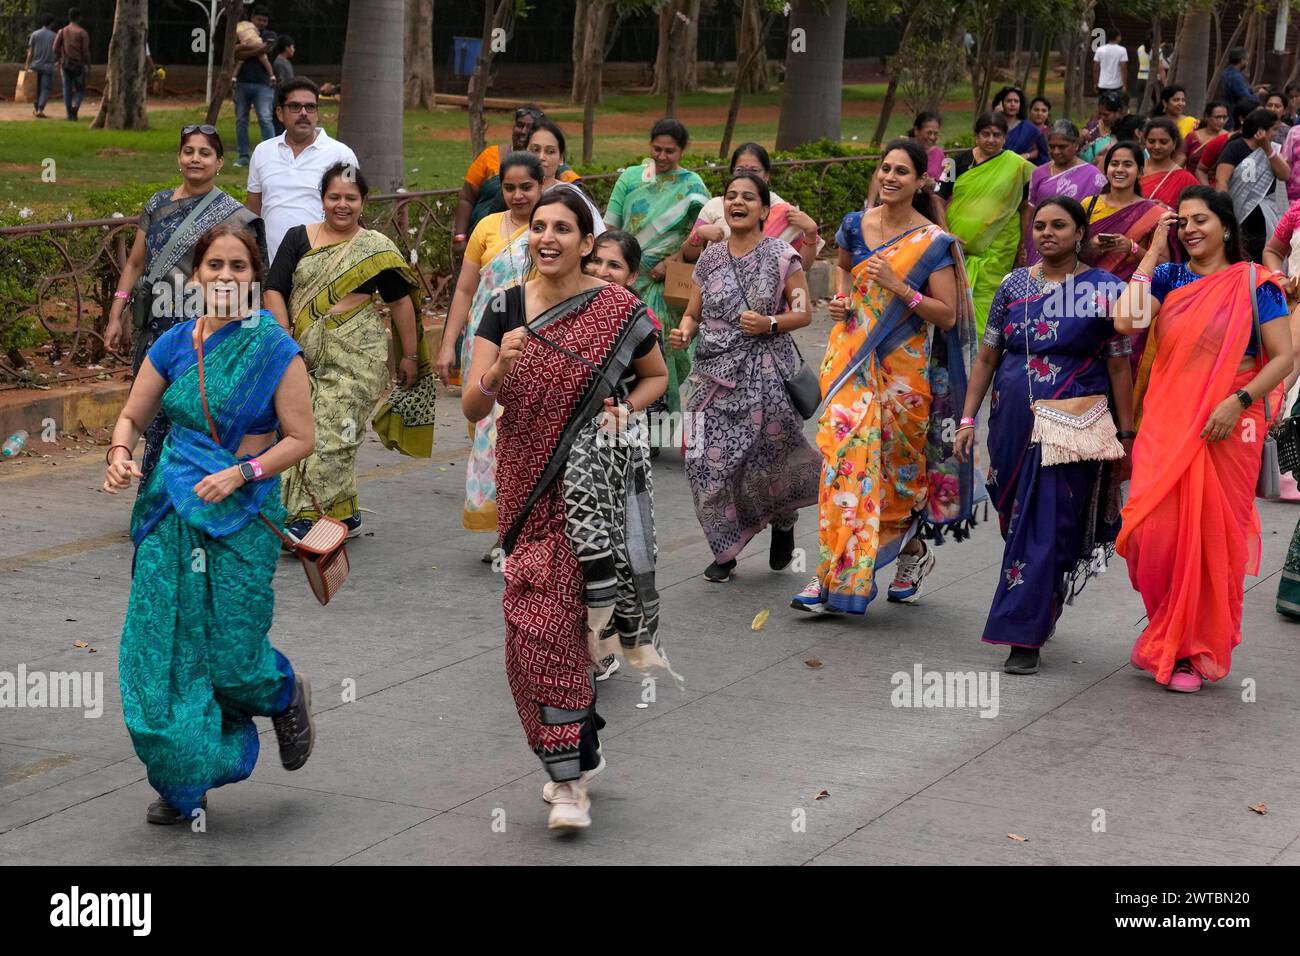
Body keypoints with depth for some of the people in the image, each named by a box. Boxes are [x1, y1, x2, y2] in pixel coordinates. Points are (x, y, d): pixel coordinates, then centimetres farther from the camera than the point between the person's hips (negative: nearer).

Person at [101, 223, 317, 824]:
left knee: (231, 654, -2)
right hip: (172, 513, 4)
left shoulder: (275, 350, -5)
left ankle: (286, 694, 34)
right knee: (162, 648, 1)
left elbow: (299, 439, -5)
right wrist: (120, 453, -6)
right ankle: (184, 785, 15)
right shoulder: (174, 345, 6)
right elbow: (132, 416, 14)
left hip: (241, 516, -4)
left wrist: (240, 472, -17)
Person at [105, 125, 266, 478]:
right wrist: (116, 316, 11)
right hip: (155, 329, 5)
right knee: (152, 421, 6)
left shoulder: (232, 215, -1)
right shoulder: (158, 204, 13)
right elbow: (135, 264, 17)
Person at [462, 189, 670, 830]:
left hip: (591, 484, -3)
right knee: (545, 623, 7)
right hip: (528, 488, 3)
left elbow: (656, 376, 14)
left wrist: (623, 409, -6)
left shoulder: (619, 311, -4)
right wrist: (499, 370, -23)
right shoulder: (505, 311, 1)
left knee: (553, 623, -11)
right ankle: (576, 753, 23)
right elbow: (472, 408, -3)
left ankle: (568, 776, 1)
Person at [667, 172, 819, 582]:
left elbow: (803, 312, 0)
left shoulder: (782, 256, -1)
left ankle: (783, 523, 28)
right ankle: (725, 550, 10)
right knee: (711, 462, -6)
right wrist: (683, 333, -9)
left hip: (767, 375, -3)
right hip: (715, 375, 3)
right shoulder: (710, 258, 10)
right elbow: (693, 313, 12)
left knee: (769, 457, -5)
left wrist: (770, 324, -17)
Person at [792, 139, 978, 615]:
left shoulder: (933, 243, -7)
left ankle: (912, 549, 32)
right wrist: (841, 303, 4)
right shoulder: (857, 224, 6)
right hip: (852, 357, 3)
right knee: (844, 455, -6)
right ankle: (831, 576, -5)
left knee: (896, 464, 5)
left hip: (902, 366, -3)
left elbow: (947, 315, -9)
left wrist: (899, 288, -21)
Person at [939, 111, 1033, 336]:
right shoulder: (962, 160, 4)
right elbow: (941, 198, 3)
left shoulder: (1017, 166, 1)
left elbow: (1025, 207, 7)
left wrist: (1023, 247, 5)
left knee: (986, 299, -4)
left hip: (996, 248, -2)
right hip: (959, 243, 2)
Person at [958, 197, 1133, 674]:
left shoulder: (1104, 290, -1)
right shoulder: (1014, 285, 9)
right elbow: (987, 357, 12)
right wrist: (968, 419, 7)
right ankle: (1039, 613, 29)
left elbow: (1119, 367, -1)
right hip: (1014, 421, 4)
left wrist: (1126, 435, -3)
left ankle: (1024, 635, -5)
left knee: (1049, 526, -7)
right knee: (1017, 521, 11)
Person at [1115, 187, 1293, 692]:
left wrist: (1239, 401, -17)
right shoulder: (1168, 277, 8)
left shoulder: (1254, 282, 0)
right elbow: (1127, 321, -10)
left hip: (1226, 429, -2)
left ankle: (1197, 651, 16)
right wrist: (1154, 252, -3)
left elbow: (1283, 358, -4)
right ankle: (1166, 629, 17)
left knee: (1213, 536, 1)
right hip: (1165, 423, 2)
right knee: (1152, 531, -8)